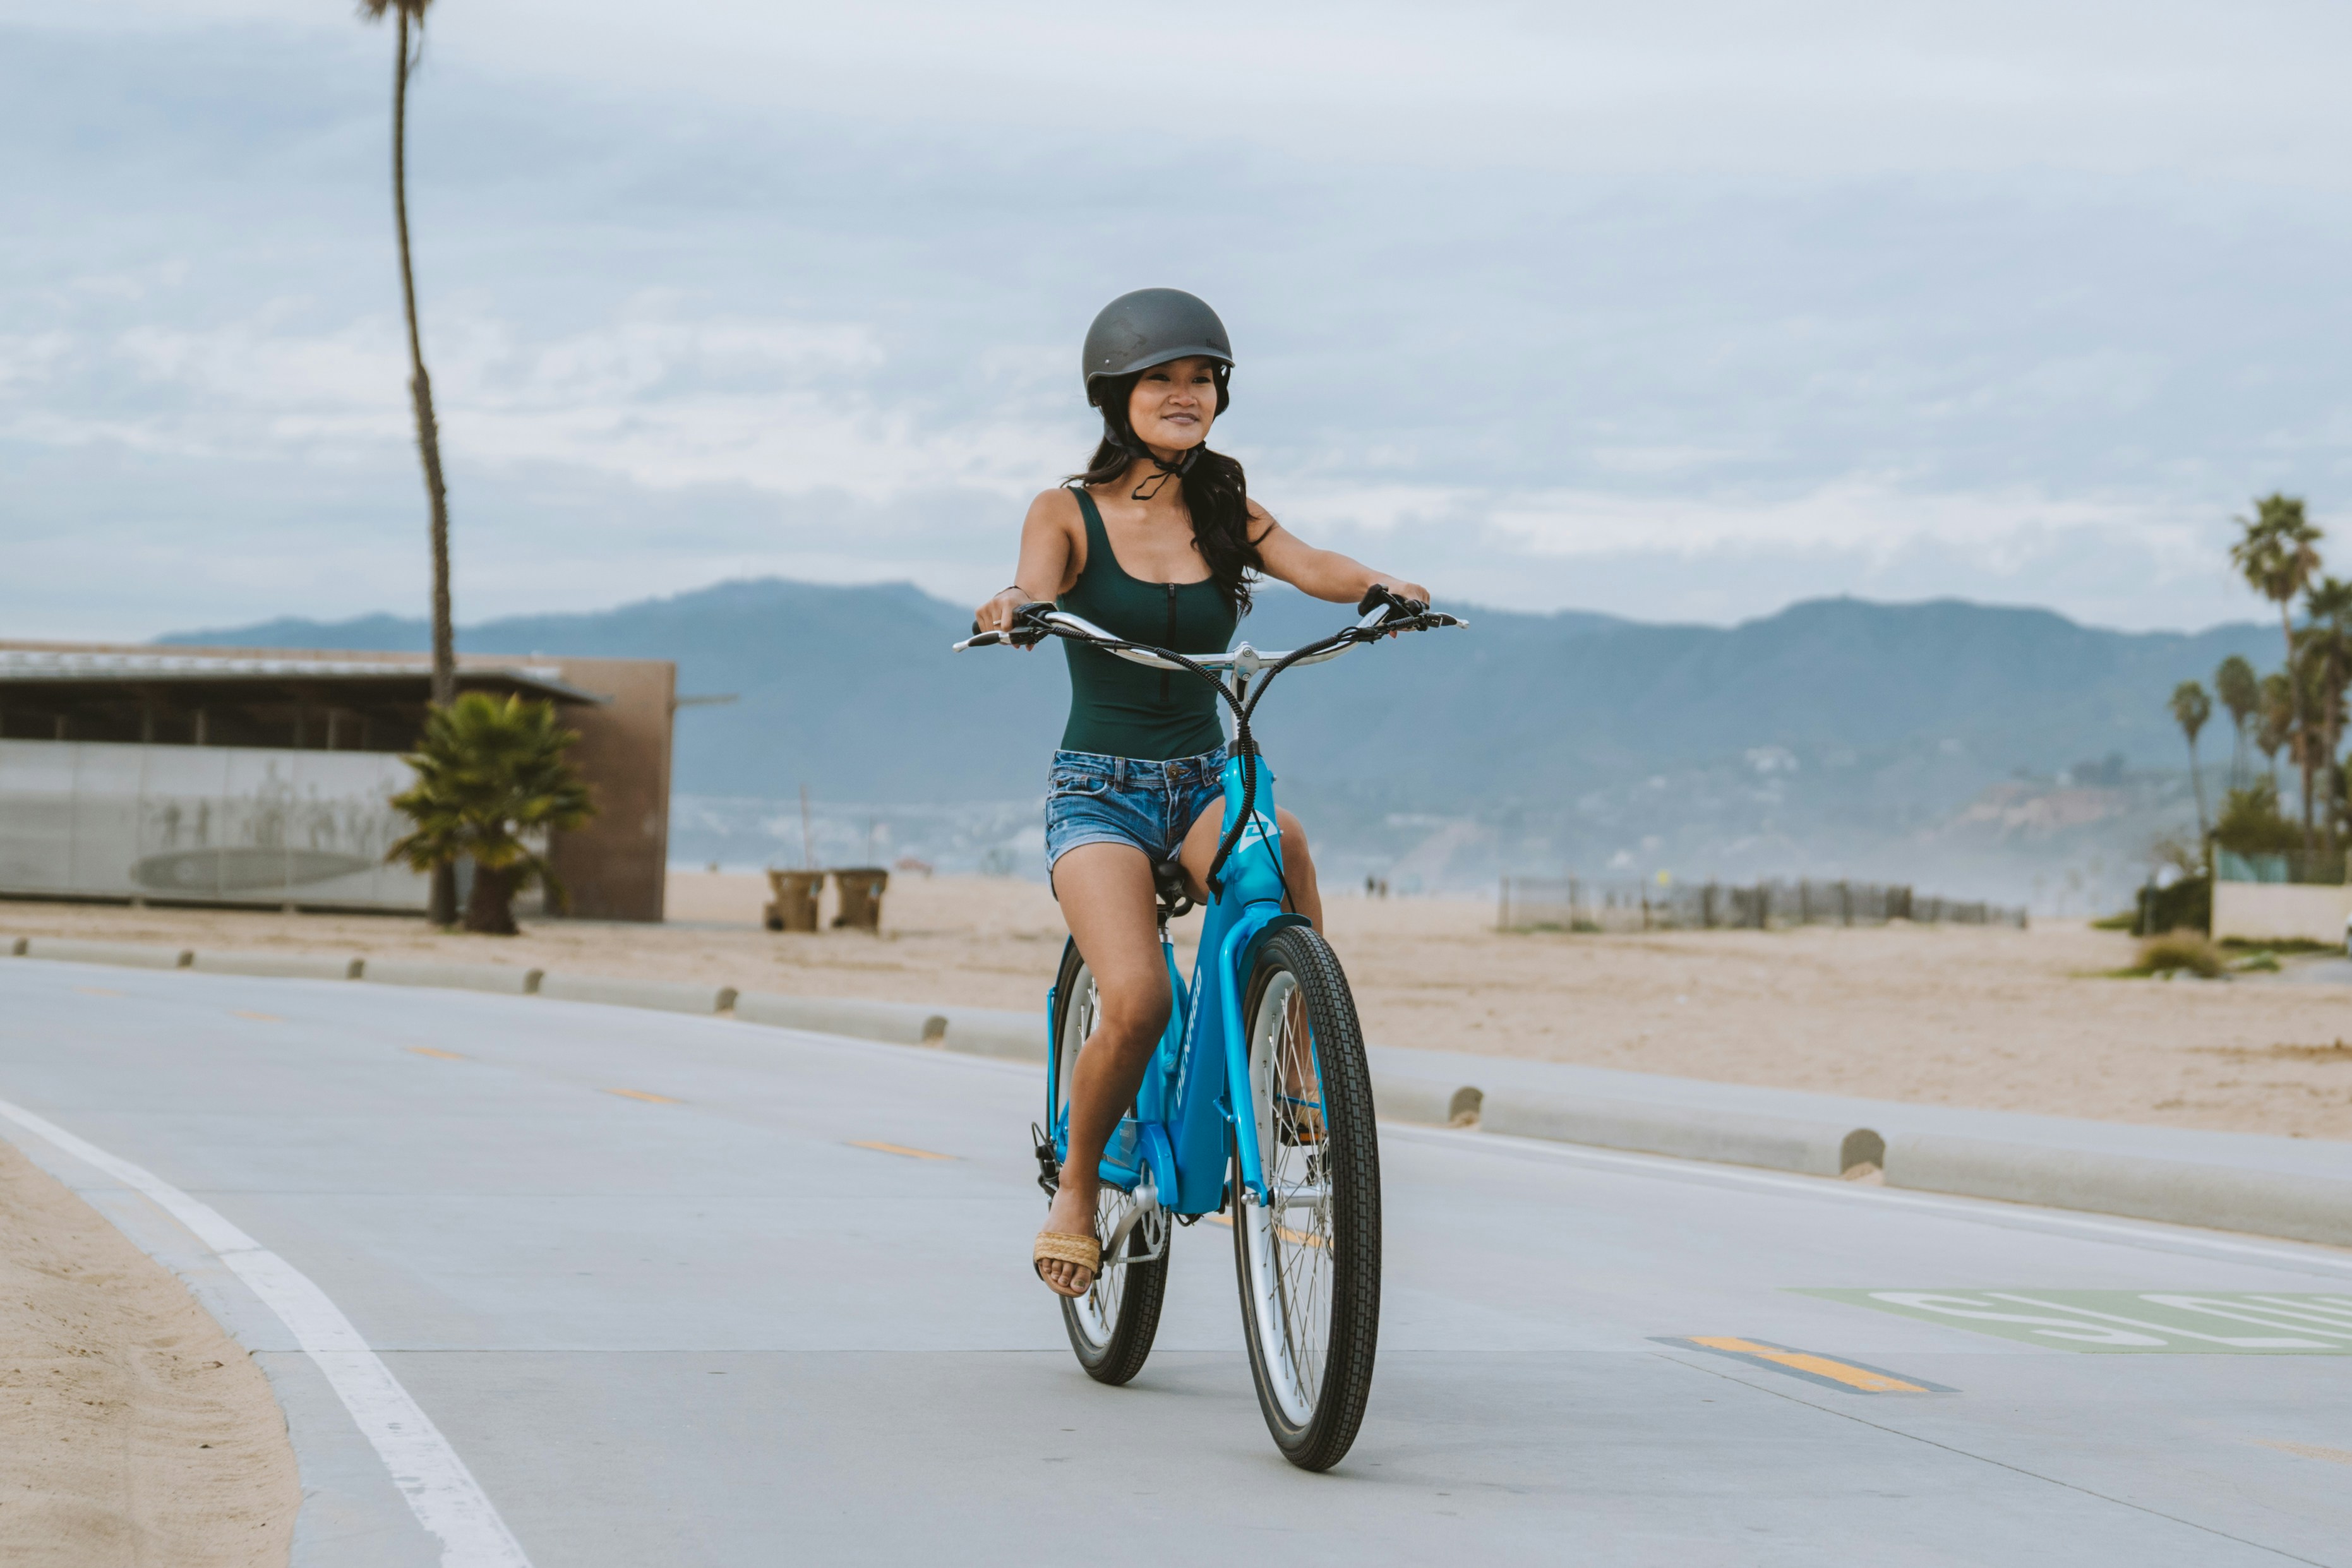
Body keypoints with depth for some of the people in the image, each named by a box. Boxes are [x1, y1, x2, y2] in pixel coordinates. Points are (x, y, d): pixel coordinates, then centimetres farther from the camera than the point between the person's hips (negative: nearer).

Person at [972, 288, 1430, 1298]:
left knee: (1281, 842, -35)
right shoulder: (1070, 513, 1)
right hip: (1098, 790, -3)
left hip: (1204, 786, 3)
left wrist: (1381, 588, -31)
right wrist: (1011, 606, -43)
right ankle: (1078, 1184, 0)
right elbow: (1035, 582, -19)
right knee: (1136, 998, -27)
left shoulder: (1228, 515, 9)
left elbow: (1310, 567, -9)